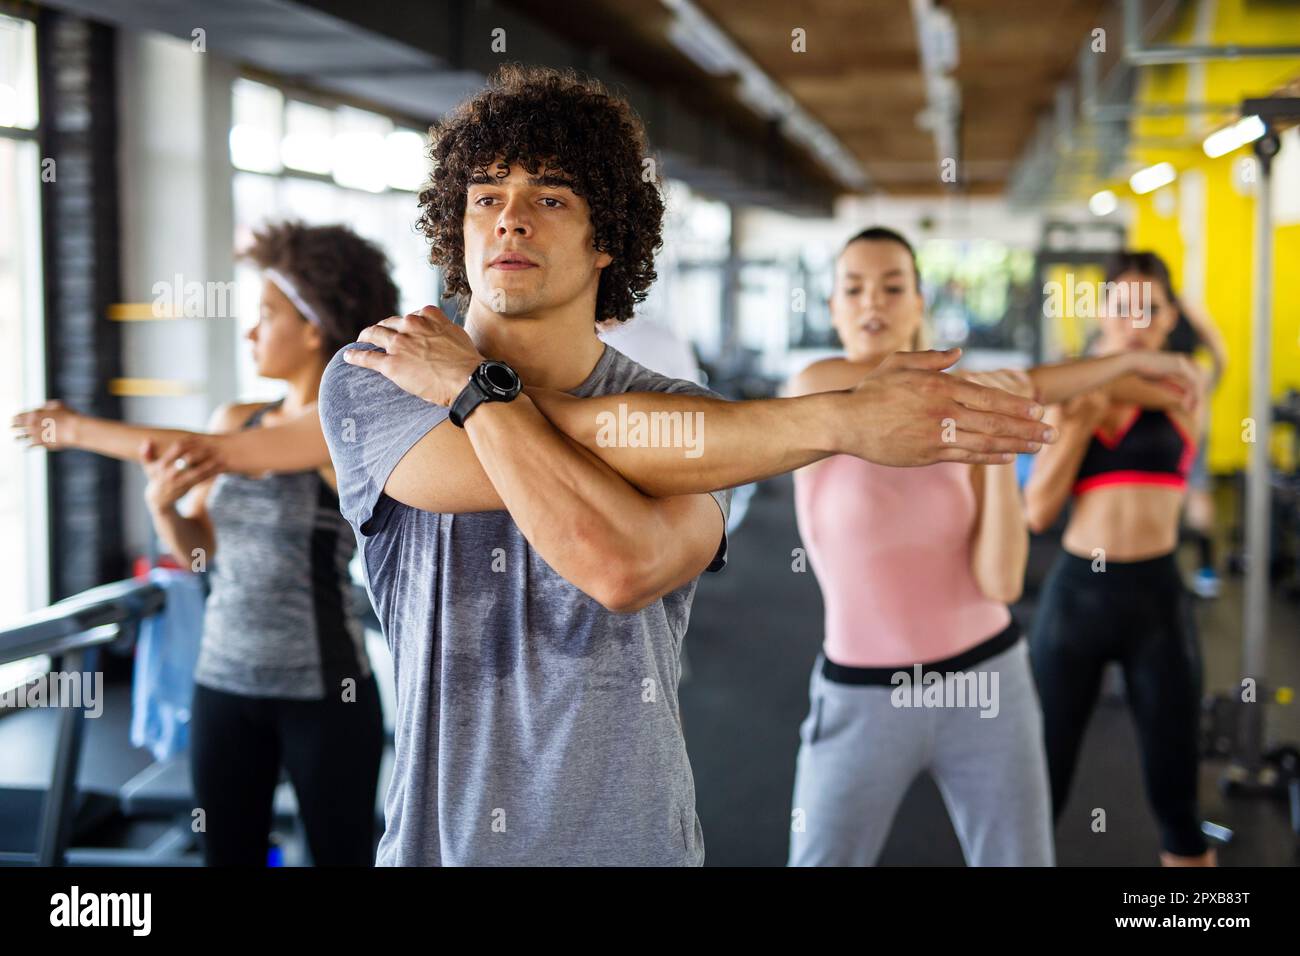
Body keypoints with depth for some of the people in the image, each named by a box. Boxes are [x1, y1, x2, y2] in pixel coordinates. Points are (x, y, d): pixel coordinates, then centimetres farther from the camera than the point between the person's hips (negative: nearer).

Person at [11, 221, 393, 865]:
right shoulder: (235, 420, 7)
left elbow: (197, 450, -17)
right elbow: (194, 549, 10)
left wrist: (78, 429, -6)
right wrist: (159, 502, -13)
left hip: (321, 690, -5)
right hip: (223, 680, 6)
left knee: (340, 854, 5)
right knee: (227, 853, 10)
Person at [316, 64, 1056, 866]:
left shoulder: (685, 418, -5)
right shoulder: (368, 384, -9)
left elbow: (628, 564, -28)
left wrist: (475, 385, -18)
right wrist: (840, 419, -23)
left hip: (638, 839, 1)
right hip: (442, 840, 0)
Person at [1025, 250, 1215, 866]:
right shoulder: (1072, 403, 7)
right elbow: (1038, 512, -1)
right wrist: (1079, 423, -7)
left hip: (1156, 596, -1)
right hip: (1076, 591, 1)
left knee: (1174, 795, 6)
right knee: (1041, 785, 6)